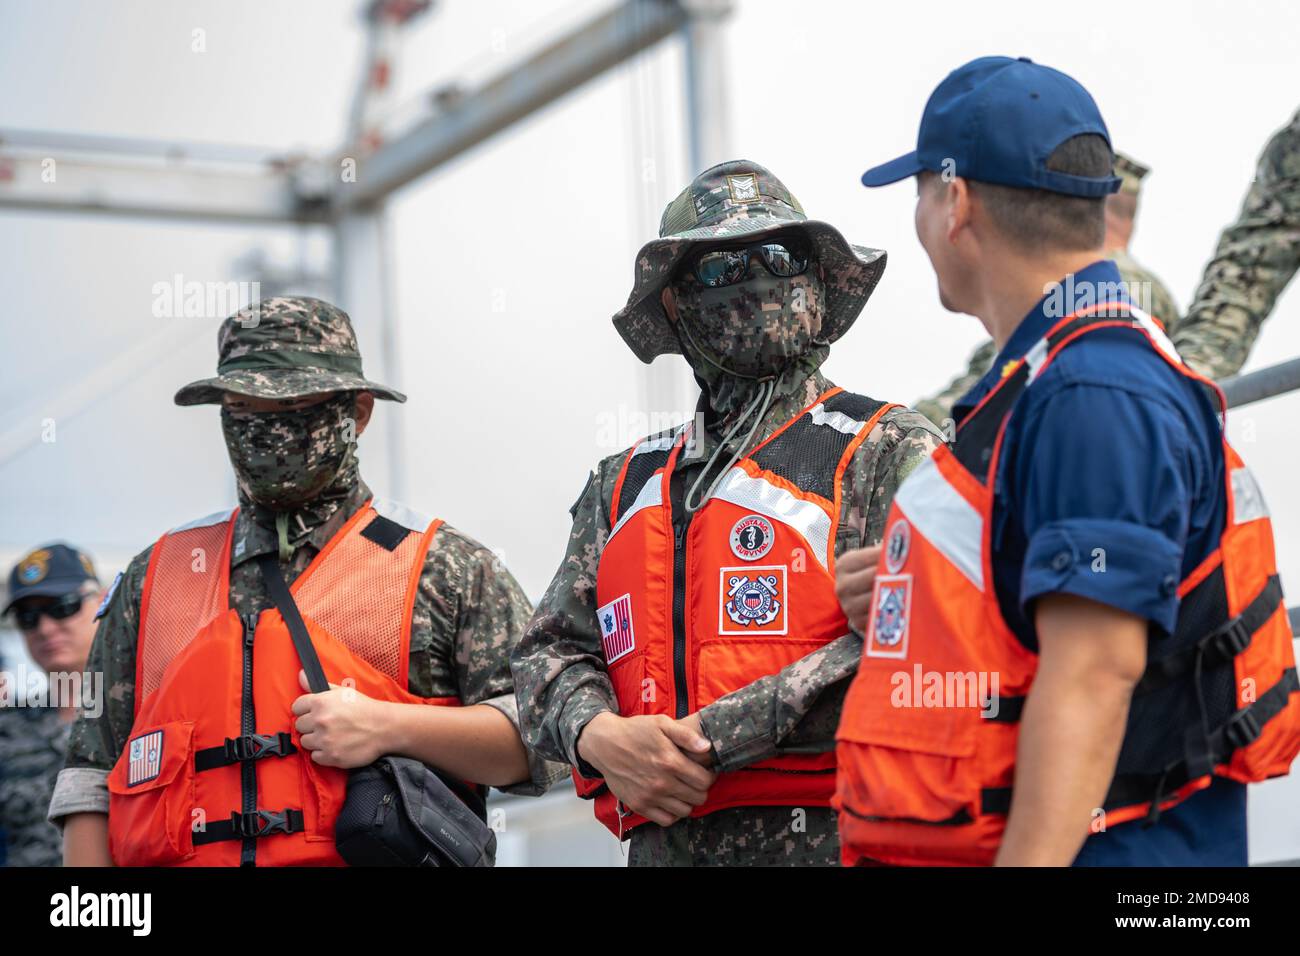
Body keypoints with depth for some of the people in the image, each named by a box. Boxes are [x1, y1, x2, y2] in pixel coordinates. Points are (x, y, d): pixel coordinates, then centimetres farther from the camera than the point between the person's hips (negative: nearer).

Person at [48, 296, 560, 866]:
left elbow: (537, 739, 4)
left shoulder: (445, 566, 11)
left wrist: (388, 727, -8)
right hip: (184, 855, 2)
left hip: (376, 851, -2)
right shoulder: (154, 577, 21)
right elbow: (92, 778, 21)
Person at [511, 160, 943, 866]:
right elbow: (550, 650, 15)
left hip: (826, 838, -4)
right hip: (662, 841, 5)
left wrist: (713, 738, -13)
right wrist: (599, 737, -8)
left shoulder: (887, 451, 1)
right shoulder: (624, 486, 19)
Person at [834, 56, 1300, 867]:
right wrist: (906, 602, 11)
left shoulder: (1094, 397, -15)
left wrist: (1030, 854, -26)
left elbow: (1093, 677, -22)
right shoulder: (1041, 385, 17)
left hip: (1087, 846, -10)